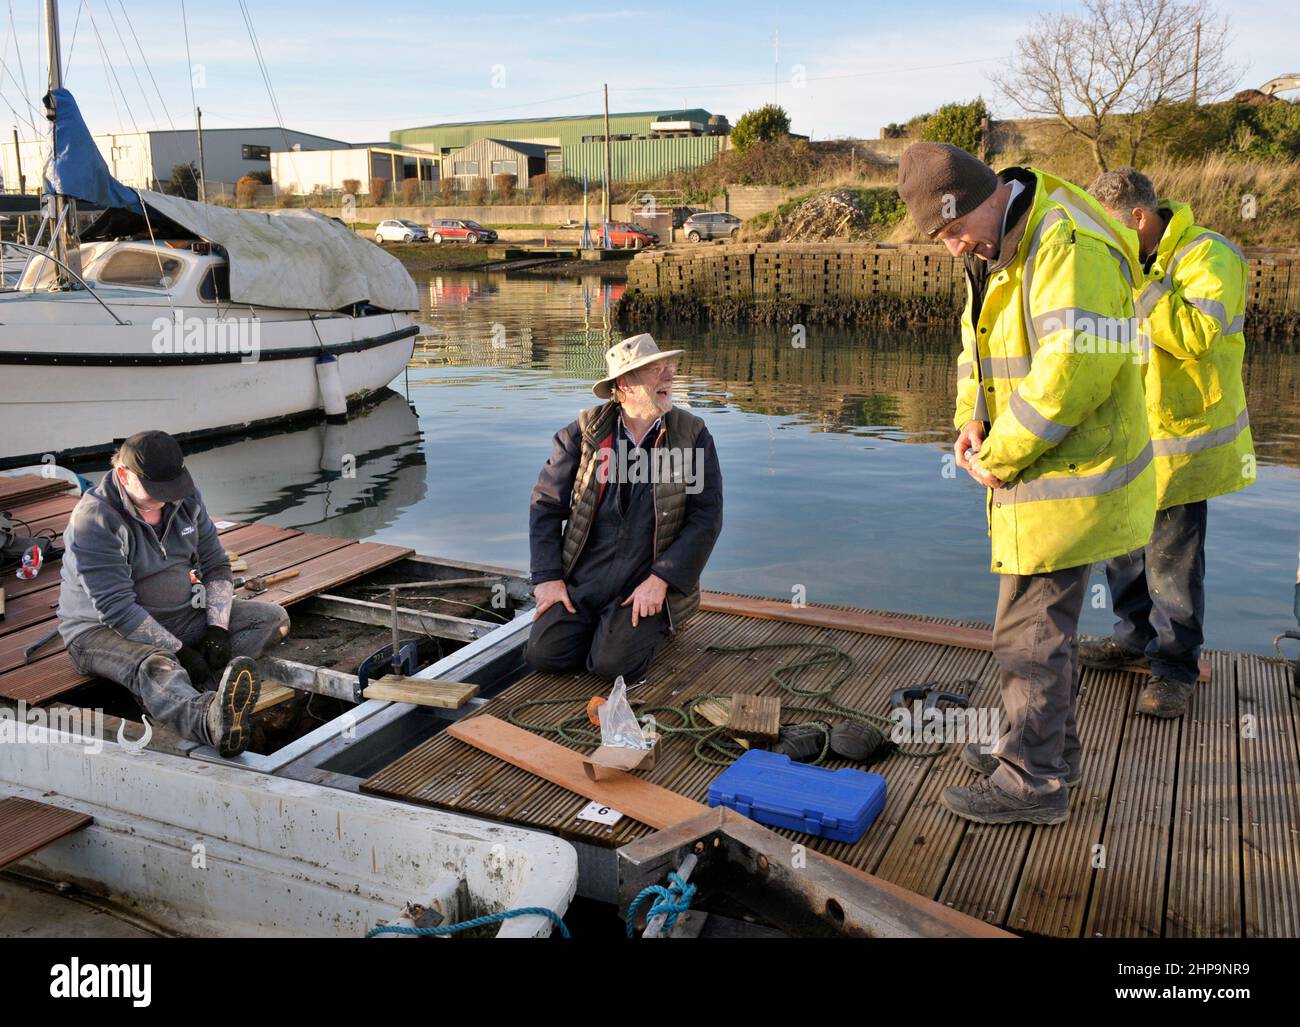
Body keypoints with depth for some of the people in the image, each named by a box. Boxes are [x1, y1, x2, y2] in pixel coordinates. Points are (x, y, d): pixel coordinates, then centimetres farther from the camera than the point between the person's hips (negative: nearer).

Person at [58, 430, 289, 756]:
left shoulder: (184, 498, 0)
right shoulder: (94, 521, -20)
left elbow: (216, 565, 6)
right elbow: (117, 609, -25)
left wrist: (218, 628, -10)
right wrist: (179, 651, -27)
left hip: (181, 614, 7)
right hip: (102, 629, -7)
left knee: (274, 618, -7)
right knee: (156, 667, -41)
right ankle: (210, 720, -75)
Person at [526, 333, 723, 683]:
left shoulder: (692, 435, -2)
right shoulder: (583, 431, -1)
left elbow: (706, 518, -6)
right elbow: (546, 503, 4)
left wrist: (660, 581, -15)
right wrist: (548, 577, -6)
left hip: (650, 582, -1)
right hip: (582, 578, 2)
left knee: (614, 664, -20)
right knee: (544, 654, -13)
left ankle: (655, 626, 13)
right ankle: (600, 628, 18)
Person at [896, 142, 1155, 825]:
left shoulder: (1068, 246, -21)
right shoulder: (997, 250, 12)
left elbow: (1077, 364, -31)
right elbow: (978, 341, 20)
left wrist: (1002, 455, -22)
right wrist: (972, 418, 1)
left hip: (1068, 480, -10)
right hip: (1039, 475, 10)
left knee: (1030, 630, -2)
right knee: (1045, 617, 20)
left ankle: (1033, 783, 12)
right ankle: (1050, 749, 36)